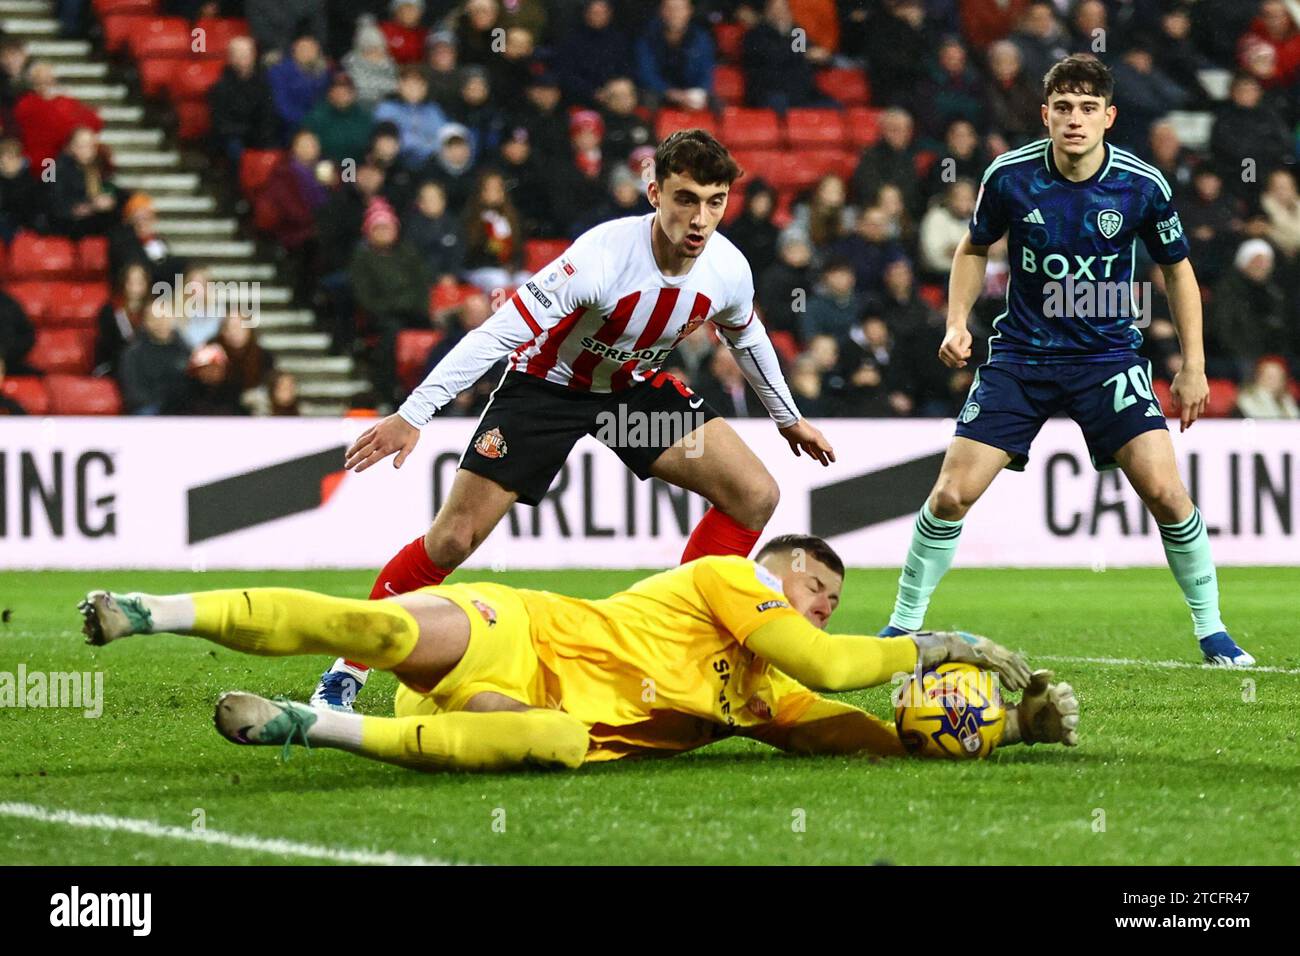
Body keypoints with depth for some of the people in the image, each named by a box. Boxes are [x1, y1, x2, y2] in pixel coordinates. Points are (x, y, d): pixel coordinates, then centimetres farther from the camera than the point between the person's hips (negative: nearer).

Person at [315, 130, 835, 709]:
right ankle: (347, 669, 3)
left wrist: (788, 420, 21)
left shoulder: (728, 271, -17)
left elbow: (747, 338, 8)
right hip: (546, 381, -5)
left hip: (635, 386, 5)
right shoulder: (604, 255, -35)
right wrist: (413, 414, -40)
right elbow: (502, 331, -36)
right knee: (453, 539, -12)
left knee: (756, 496, -8)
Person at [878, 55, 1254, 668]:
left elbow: (1177, 269, 5)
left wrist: (1193, 366, 2)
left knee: (1165, 491, -14)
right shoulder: (1010, 176, -11)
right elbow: (975, 248, 10)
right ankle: (903, 627, 9)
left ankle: (1211, 631, 4)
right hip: (1020, 356, 1)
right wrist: (957, 323, -3)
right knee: (951, 495, -9)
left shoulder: (1142, 185, -11)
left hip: (1108, 355, 0)